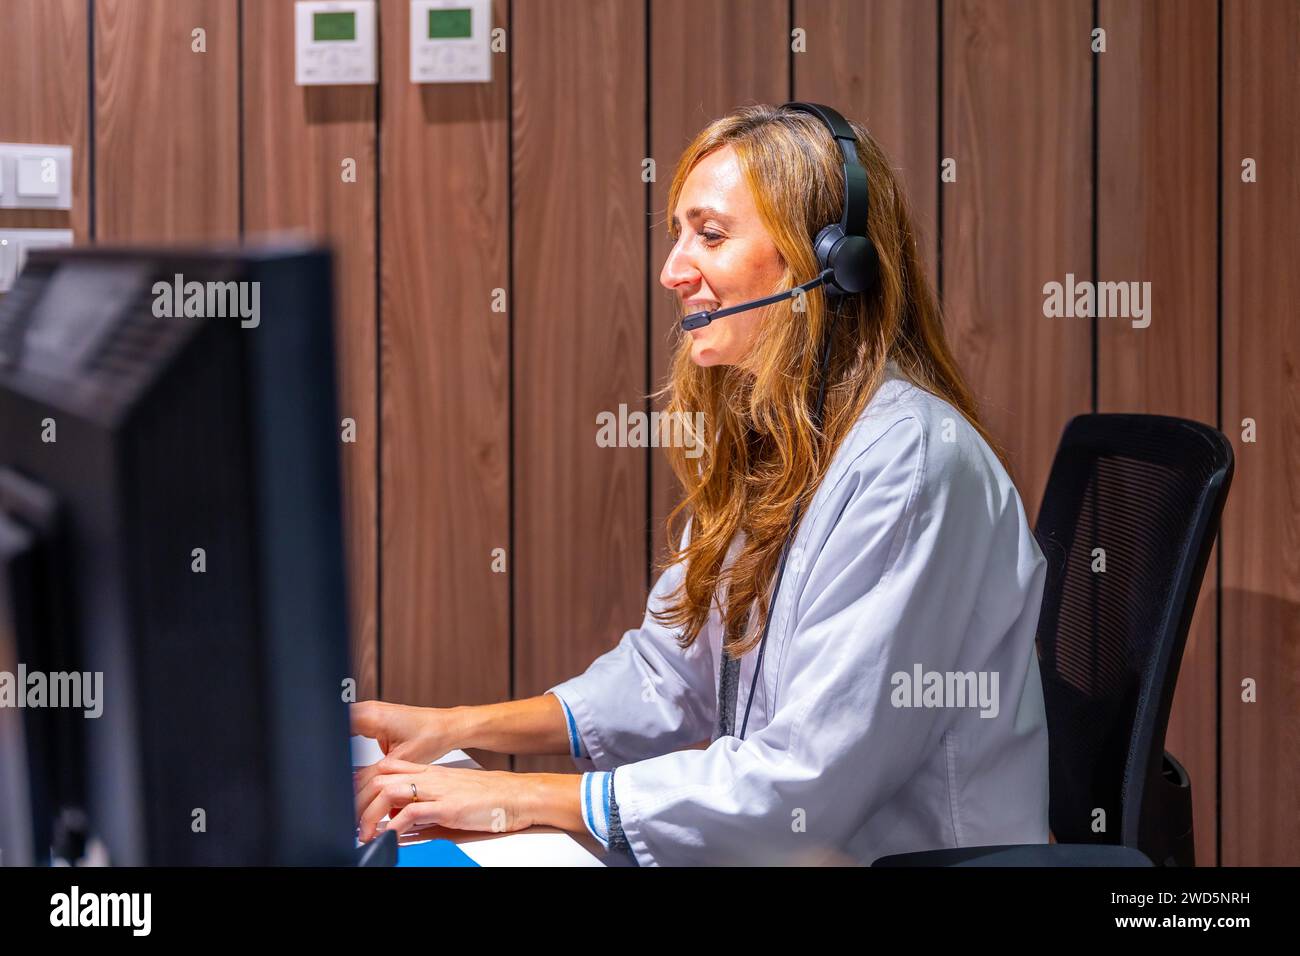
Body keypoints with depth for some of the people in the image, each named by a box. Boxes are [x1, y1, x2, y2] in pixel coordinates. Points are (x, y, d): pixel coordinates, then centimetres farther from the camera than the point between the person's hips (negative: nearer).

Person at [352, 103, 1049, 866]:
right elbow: (670, 671, 13)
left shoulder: (910, 463, -20)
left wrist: (525, 800, -18)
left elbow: (811, 782, -22)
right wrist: (454, 729, 1)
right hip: (775, 850, 7)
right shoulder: (758, 440, 9)